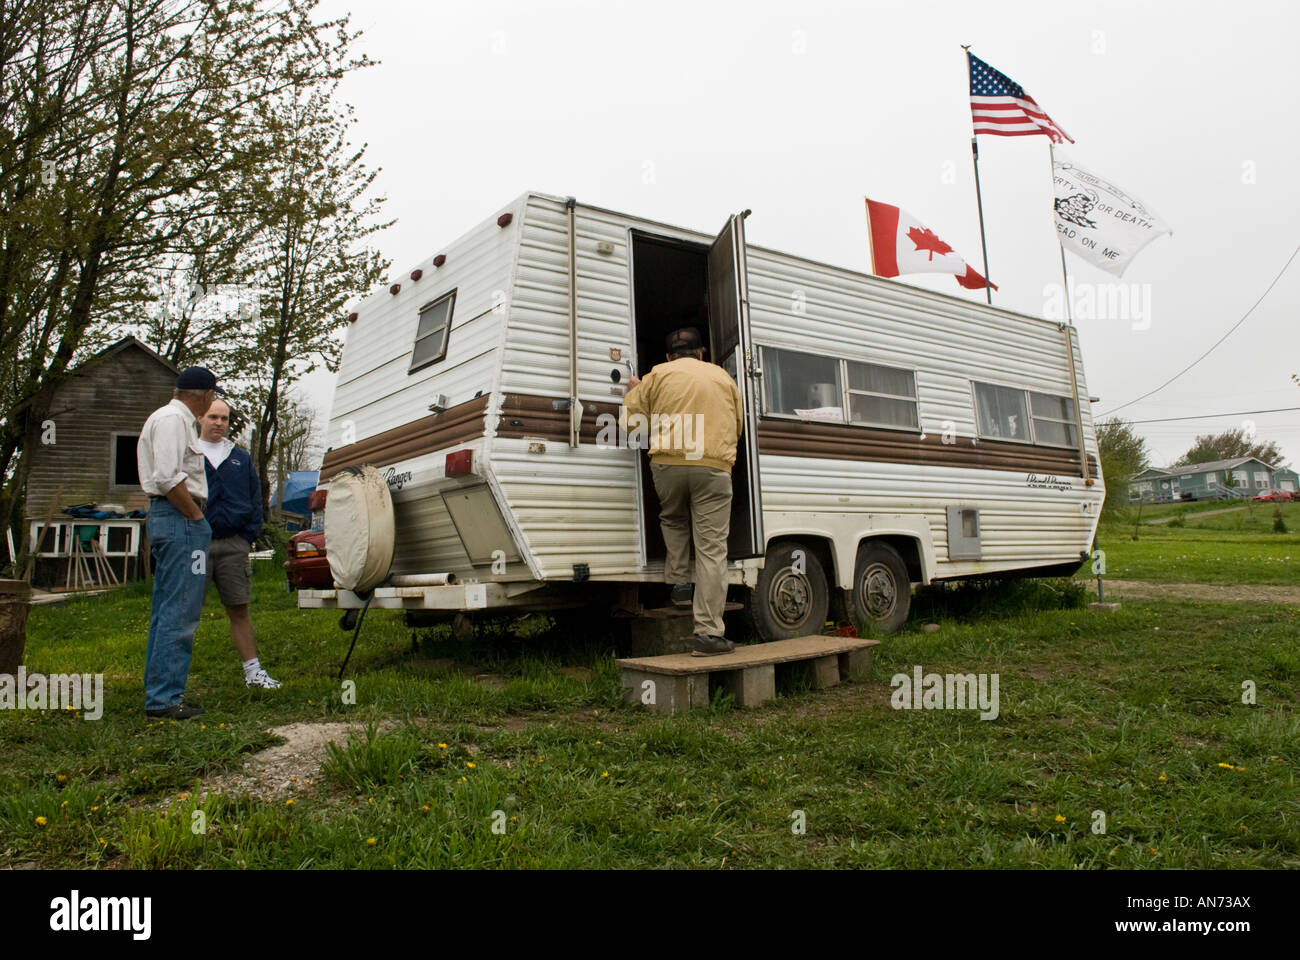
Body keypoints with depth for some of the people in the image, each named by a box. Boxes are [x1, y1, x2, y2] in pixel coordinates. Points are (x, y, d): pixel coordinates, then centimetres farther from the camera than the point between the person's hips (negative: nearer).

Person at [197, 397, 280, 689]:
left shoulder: (242, 457, 15)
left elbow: (255, 499, 14)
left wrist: (249, 536, 4)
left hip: (233, 545, 3)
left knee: (239, 610, 7)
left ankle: (253, 671, 12)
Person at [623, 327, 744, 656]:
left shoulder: (658, 375, 14)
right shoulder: (723, 377, 21)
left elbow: (631, 419, 12)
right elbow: (738, 426, 28)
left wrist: (635, 390, 31)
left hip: (668, 462, 0)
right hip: (714, 466, 0)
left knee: (673, 520, 31)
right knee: (711, 549, -2)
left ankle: (678, 584, 20)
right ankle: (709, 633, -5)